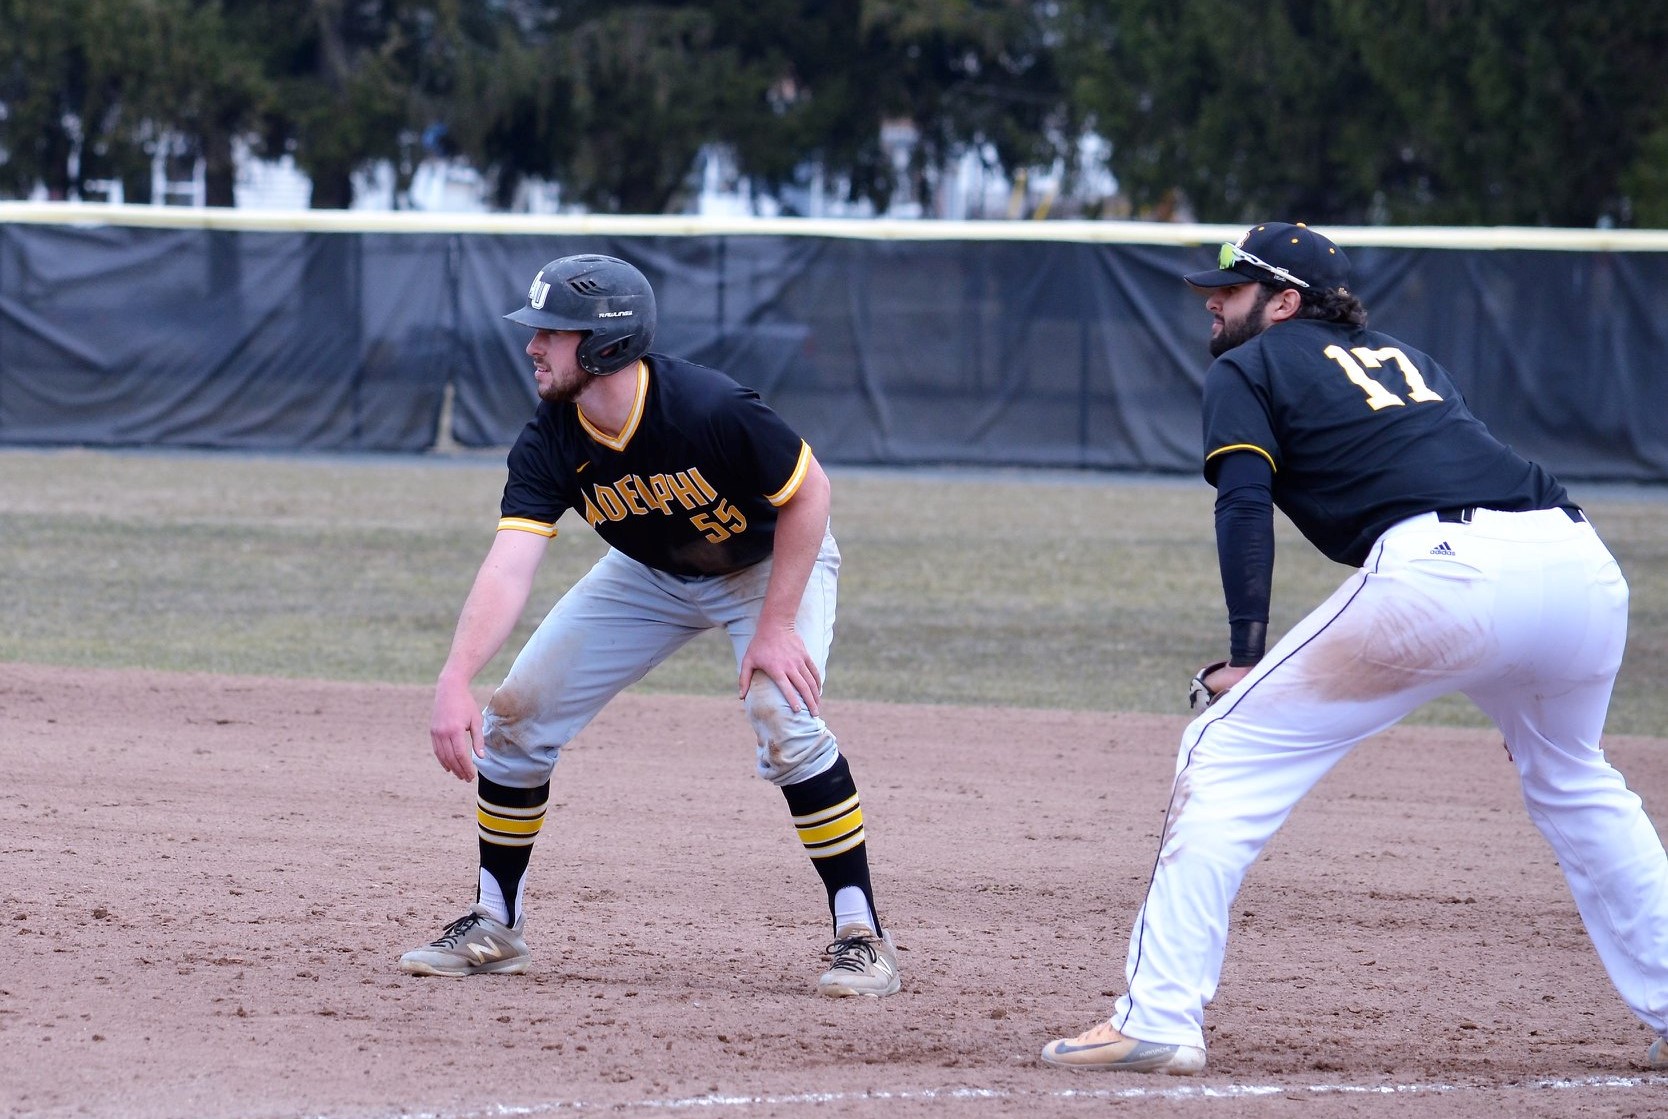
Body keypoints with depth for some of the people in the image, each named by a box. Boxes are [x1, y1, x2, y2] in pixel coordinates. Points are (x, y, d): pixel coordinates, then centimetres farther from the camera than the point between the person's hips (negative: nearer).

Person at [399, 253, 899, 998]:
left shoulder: (712, 412, -38)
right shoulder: (549, 446, -25)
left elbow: (809, 493, -24)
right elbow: (508, 567, -33)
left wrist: (776, 626, -26)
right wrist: (454, 681, -47)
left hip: (772, 564, -5)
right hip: (650, 574, 5)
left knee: (785, 718, -28)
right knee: (516, 712, -2)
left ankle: (860, 935, -15)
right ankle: (494, 925, 14)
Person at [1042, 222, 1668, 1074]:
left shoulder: (1249, 367, 17)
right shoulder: (1406, 358, 35)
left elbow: (1245, 504, 0)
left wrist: (1245, 655, -3)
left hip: (1443, 565, -6)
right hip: (1580, 558, 6)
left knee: (1225, 755, 3)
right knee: (1572, 782, 32)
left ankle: (1157, 1019, -5)